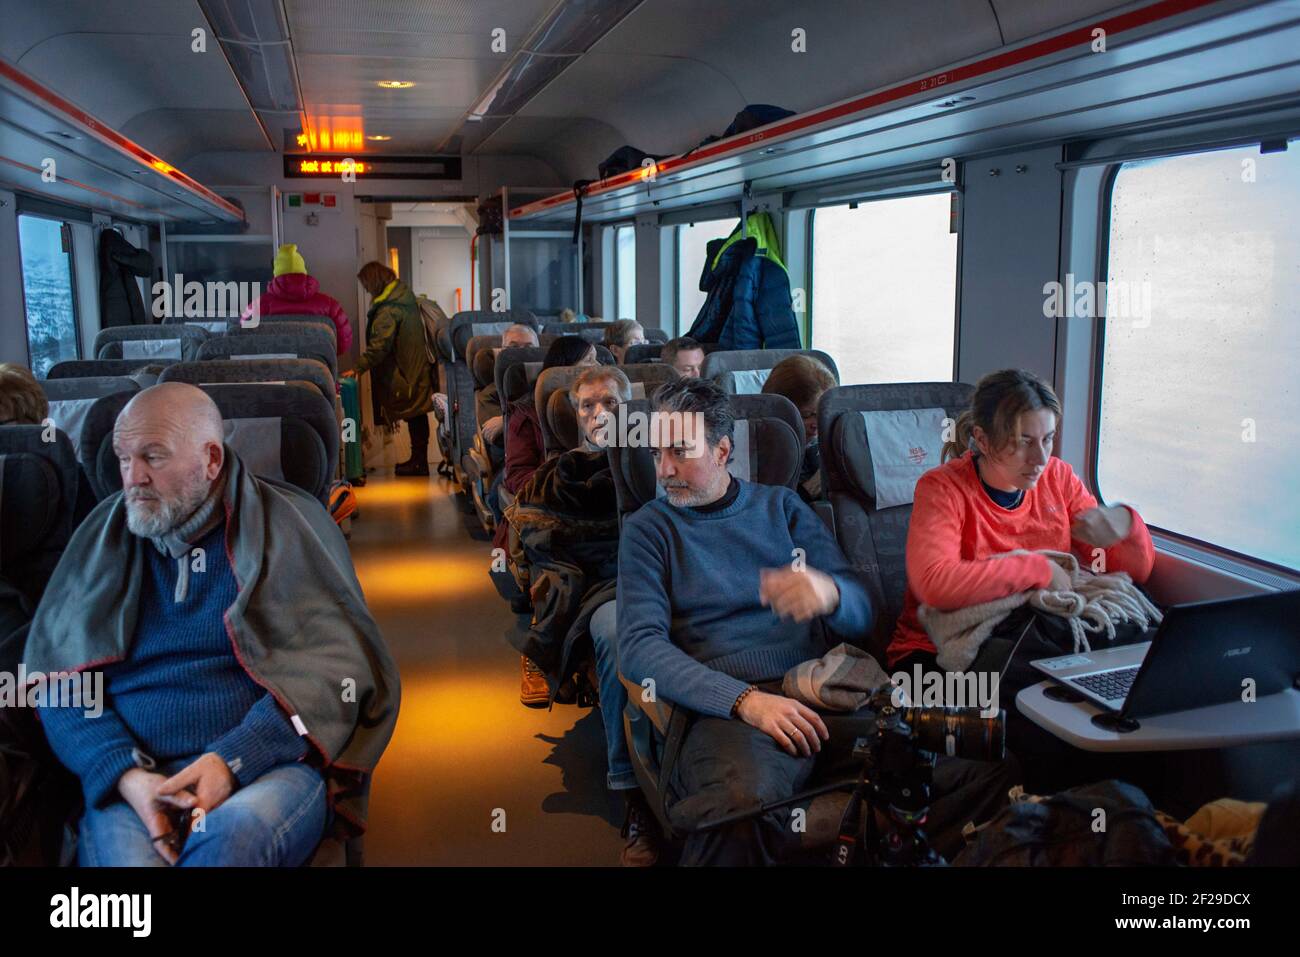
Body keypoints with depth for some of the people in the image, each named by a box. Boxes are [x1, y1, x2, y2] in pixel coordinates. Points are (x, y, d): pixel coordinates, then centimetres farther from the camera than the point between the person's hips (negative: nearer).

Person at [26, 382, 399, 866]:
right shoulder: (103, 536, 12)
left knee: (232, 836, -34)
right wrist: (124, 773, -11)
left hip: (268, 763, -1)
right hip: (131, 774, 2)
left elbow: (336, 664, -3)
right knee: (122, 855, -30)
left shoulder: (289, 524, 4)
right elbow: (57, 674, 7)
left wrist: (233, 759, -15)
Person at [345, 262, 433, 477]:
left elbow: (379, 346, -25)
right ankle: (419, 460, 21)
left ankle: (419, 462, 8)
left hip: (404, 372, -9)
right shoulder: (405, 295, 10)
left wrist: (359, 368, -23)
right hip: (417, 367, 9)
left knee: (413, 416, 0)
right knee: (417, 415, 13)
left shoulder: (388, 309, -19)